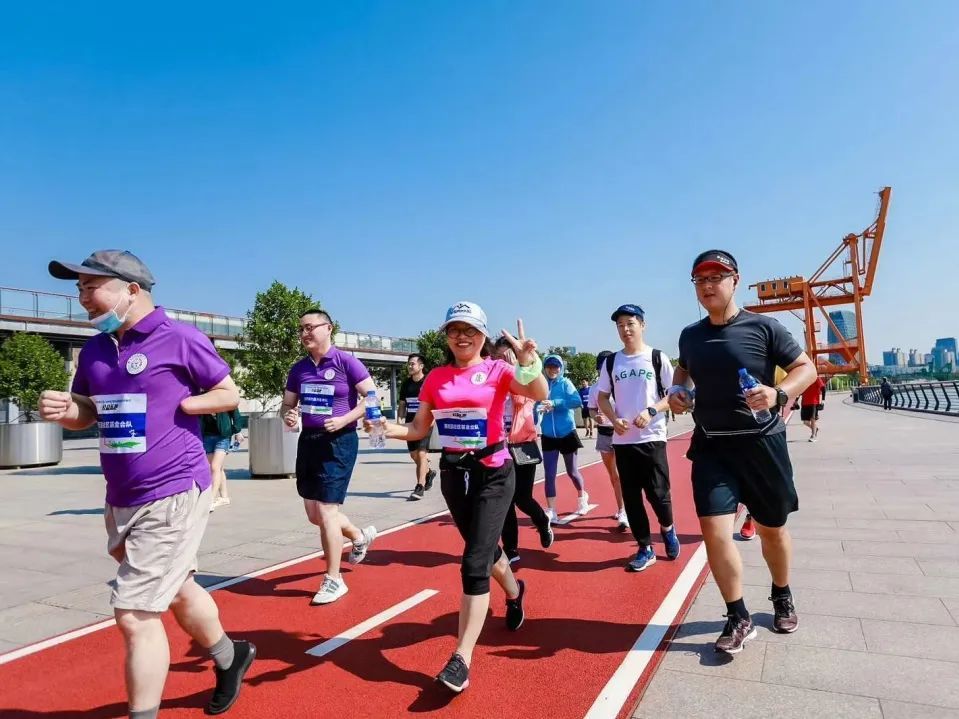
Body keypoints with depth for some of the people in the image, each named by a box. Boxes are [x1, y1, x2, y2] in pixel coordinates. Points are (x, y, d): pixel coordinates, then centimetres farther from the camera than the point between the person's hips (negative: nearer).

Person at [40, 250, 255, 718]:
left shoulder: (180, 339, -12)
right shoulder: (94, 350, 9)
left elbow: (231, 394, -6)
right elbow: (86, 413, 17)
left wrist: (175, 405, -16)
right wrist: (62, 409, -4)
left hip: (172, 496, -8)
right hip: (120, 501, 8)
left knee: (135, 614, -5)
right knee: (177, 591, 23)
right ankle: (230, 658, 47)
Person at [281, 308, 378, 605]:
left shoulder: (346, 362, -10)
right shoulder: (299, 368, 7)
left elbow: (372, 398, -11)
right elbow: (287, 403, 16)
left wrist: (344, 419, -22)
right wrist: (288, 415, -7)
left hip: (338, 442, -7)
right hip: (308, 441, 7)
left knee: (326, 511, -6)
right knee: (314, 514, 14)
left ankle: (334, 580, 12)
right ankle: (360, 536, 42)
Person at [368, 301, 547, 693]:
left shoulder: (498, 370, -9)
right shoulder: (435, 378, 2)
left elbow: (539, 394, -27)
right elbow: (419, 429, 3)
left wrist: (528, 361, -46)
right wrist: (386, 428, -16)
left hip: (494, 473, -5)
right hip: (453, 473, 5)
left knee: (474, 563, -11)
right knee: (483, 548, 23)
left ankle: (461, 659, 0)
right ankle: (514, 592, 55)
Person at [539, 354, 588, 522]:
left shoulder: (565, 383, -10)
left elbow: (577, 401, -25)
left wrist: (554, 403, -35)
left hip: (567, 434, -2)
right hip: (548, 436, 2)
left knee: (571, 471, 14)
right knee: (549, 474, -2)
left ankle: (583, 497, 41)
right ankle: (551, 512, 6)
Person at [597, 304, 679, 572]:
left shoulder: (657, 358, -2)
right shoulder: (611, 362, 6)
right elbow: (602, 397, 11)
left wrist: (651, 411, -16)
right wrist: (614, 419, -7)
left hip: (652, 438, -3)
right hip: (622, 440, 3)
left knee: (658, 492, 0)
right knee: (631, 496, 7)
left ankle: (667, 529, 33)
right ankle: (645, 549, 23)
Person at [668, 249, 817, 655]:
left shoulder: (763, 327, -8)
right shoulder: (690, 335, 4)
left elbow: (806, 368, -4)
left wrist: (779, 394, -23)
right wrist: (677, 389, 2)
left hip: (761, 443, -2)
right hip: (711, 446, 2)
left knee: (772, 529, 15)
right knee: (714, 530, -7)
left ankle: (782, 597, 43)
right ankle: (738, 619, 11)